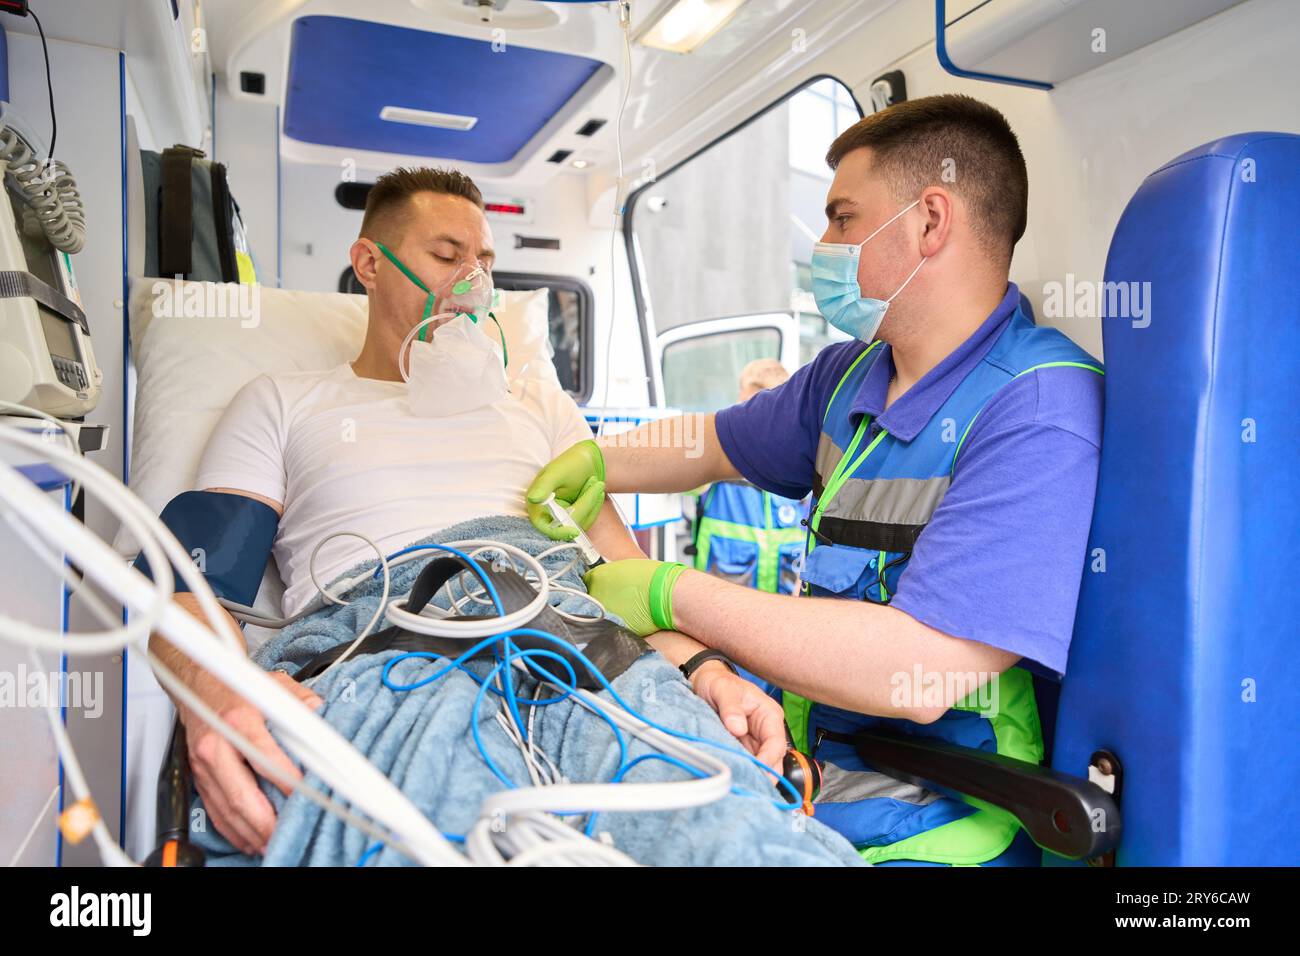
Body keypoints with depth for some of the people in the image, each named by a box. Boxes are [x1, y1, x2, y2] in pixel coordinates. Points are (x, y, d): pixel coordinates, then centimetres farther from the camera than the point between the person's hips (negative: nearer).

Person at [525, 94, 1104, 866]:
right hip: (806, 771, 7)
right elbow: (716, 443, 25)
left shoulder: (1041, 411, -21)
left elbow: (920, 673, -29)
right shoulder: (849, 376, 7)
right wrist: (596, 464, 8)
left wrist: (672, 595, -21)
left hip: (923, 834, -7)